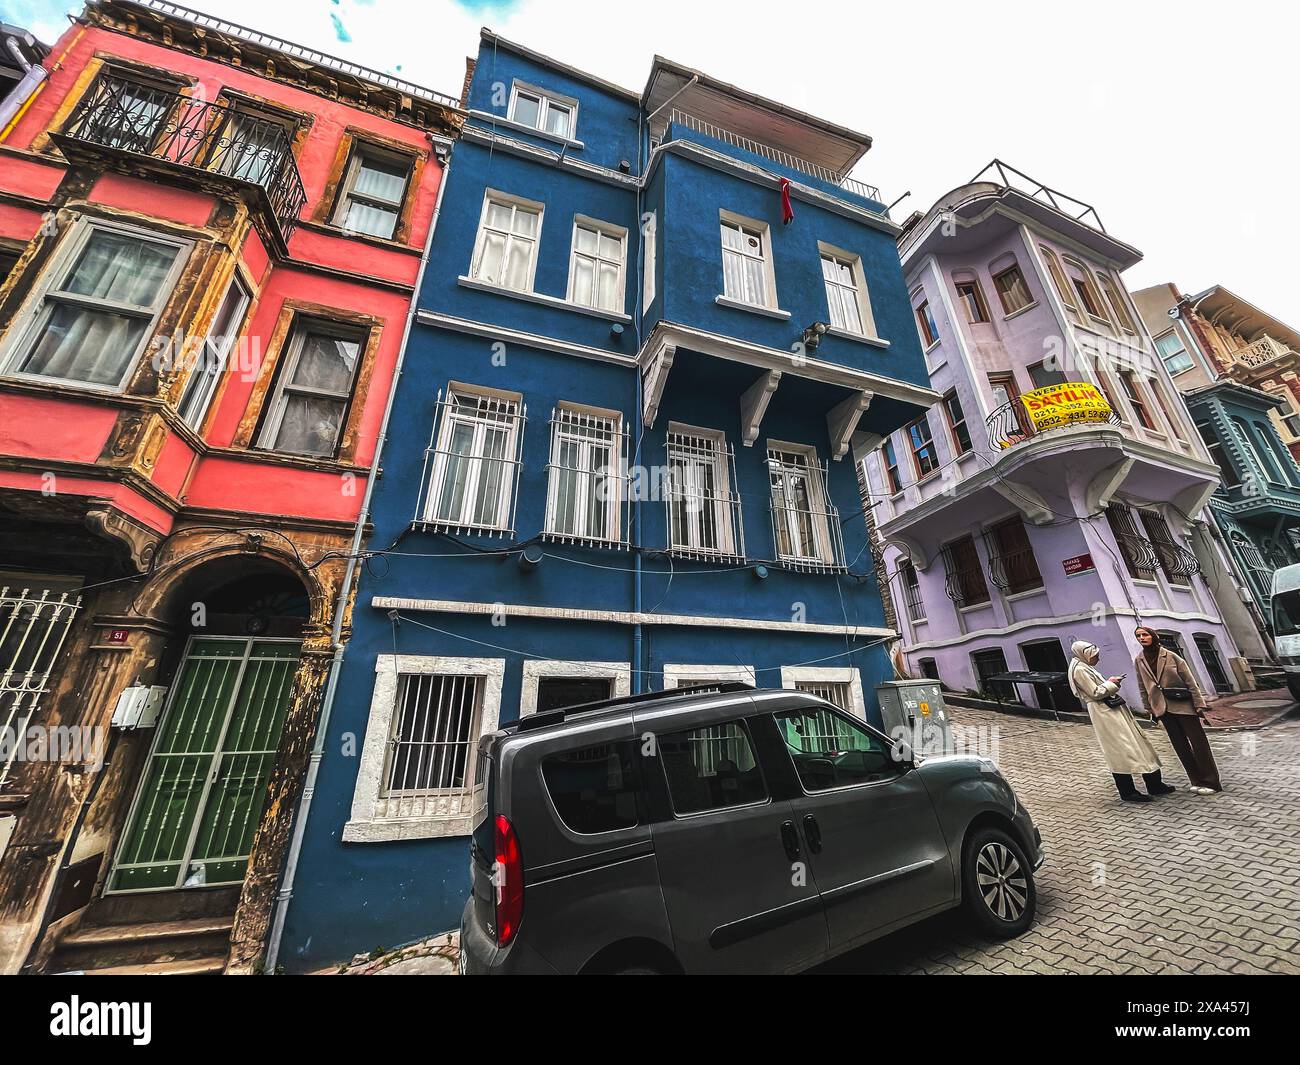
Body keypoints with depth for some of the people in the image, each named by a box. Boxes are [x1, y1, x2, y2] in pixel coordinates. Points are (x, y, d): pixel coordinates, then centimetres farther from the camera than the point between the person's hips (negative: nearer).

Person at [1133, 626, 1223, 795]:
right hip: (1162, 707, 3)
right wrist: (1150, 709, 9)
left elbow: (1190, 681, -5)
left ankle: (1210, 782, 12)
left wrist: (1199, 704, -10)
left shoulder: (1171, 656, -7)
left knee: (1198, 742, 2)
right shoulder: (1138, 661, 1)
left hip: (1183, 704, -3)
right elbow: (1143, 688, 8)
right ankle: (1196, 780, 21)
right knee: (1180, 745, 10)